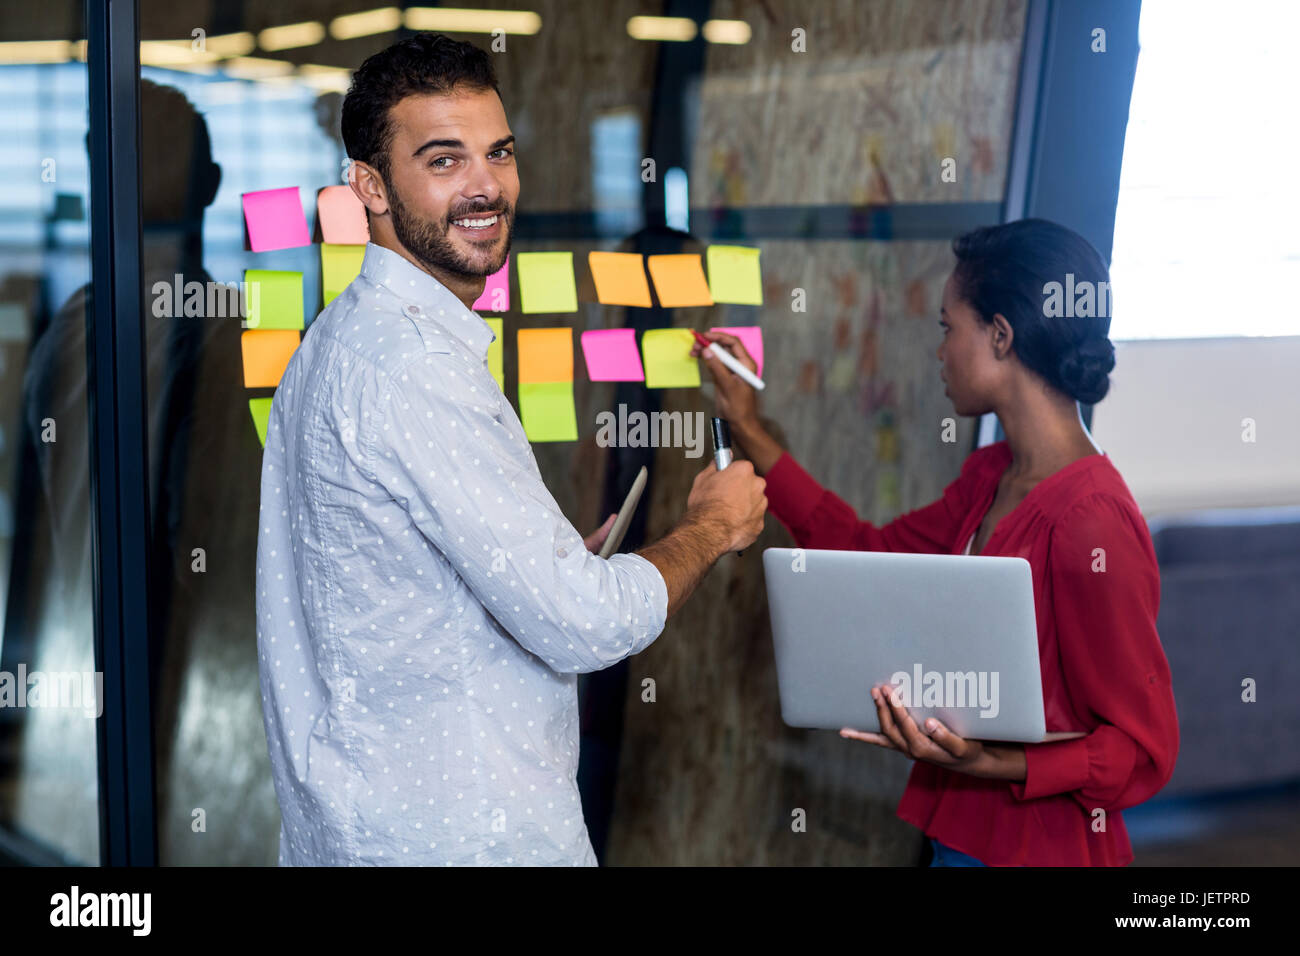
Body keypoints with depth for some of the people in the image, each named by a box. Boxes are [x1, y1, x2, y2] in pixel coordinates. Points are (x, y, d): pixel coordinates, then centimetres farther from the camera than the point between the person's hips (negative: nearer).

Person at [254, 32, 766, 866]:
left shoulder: (345, 338, 12)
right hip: (461, 834, -10)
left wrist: (569, 557, 13)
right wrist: (712, 527, -6)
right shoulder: (413, 368, -22)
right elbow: (582, 627, -23)